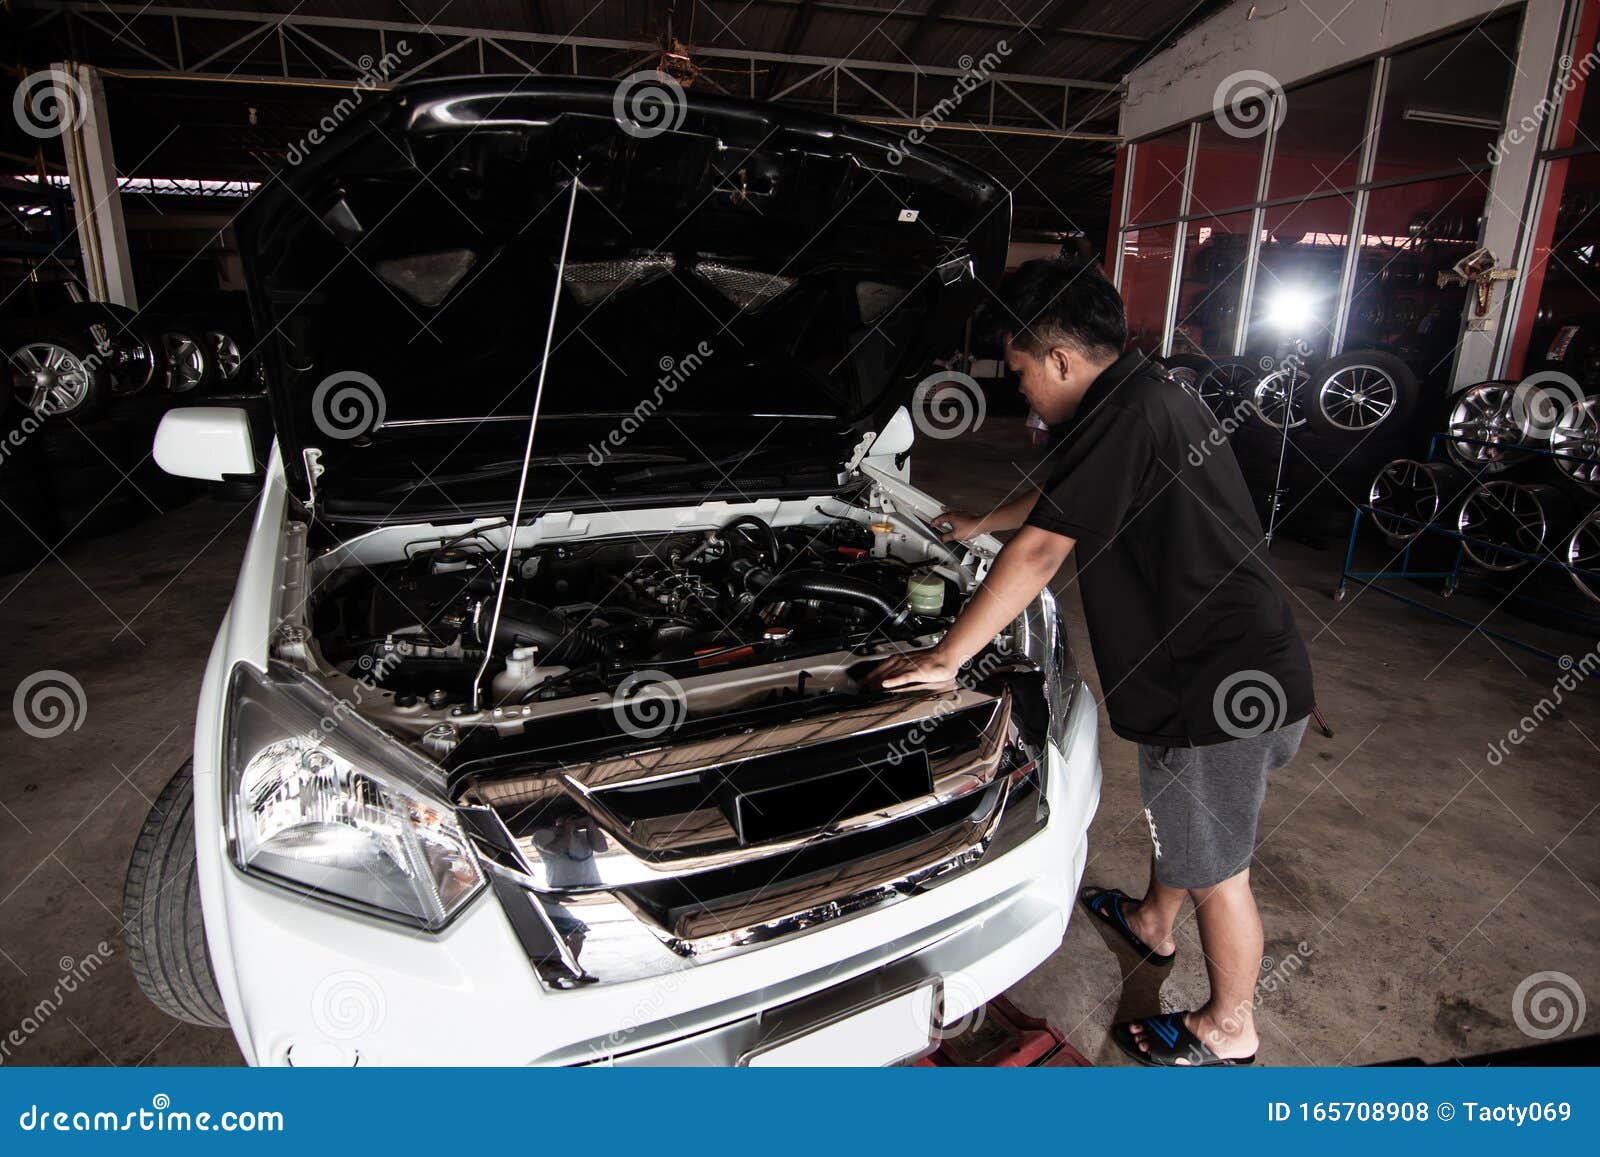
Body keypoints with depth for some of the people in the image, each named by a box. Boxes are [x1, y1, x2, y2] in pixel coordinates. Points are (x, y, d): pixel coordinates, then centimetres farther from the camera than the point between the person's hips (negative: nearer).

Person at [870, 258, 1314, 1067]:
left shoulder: (1124, 415, -23)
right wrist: (982, 522, 38)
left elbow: (1040, 550, -24)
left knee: (1215, 868, 10)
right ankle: (1152, 923, 55)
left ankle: (1227, 1031, 33)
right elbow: (1062, 496, 26)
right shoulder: (1154, 397, 10)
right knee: (1177, 820, 30)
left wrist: (945, 658, -16)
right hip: (1248, 666, 10)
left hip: (1219, 691, -10)